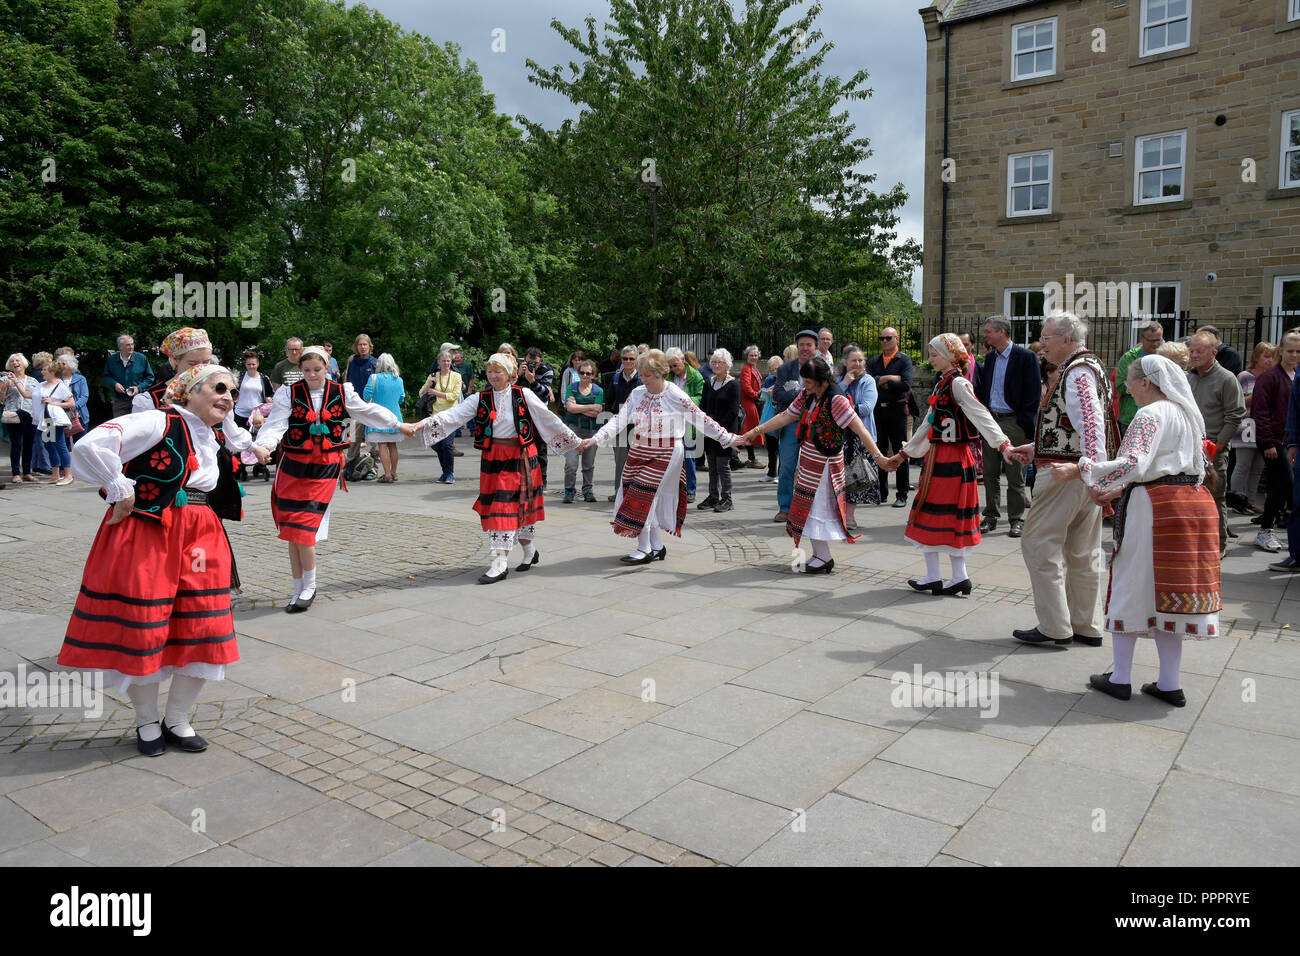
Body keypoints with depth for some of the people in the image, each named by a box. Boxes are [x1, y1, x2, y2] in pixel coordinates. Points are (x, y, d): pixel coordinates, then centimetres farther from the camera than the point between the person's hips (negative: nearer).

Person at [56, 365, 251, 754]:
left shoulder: (212, 439, 14)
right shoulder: (158, 423, -12)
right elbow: (89, 447, -23)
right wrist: (119, 490, -14)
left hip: (199, 541, 7)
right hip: (143, 540, -7)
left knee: (205, 633, 4)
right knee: (141, 631, 4)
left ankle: (177, 719, 22)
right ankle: (147, 722, 25)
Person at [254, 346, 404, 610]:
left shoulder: (342, 392, 4)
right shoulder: (289, 394, -1)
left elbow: (367, 411, 13)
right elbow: (276, 423, -12)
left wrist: (399, 424, 12)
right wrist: (264, 445, -31)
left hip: (325, 469, -1)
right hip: (293, 468, 1)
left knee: (304, 531, -9)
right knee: (291, 532, 5)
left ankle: (309, 587, 11)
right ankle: (299, 591, 19)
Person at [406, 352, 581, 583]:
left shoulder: (524, 395, -4)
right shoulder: (481, 399, 3)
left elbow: (549, 419, 1)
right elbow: (452, 415, -6)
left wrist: (576, 442, 5)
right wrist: (419, 425, -18)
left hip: (520, 458, -4)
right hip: (493, 458, 4)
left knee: (509, 506, -9)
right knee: (494, 507, 8)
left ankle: (500, 562, -6)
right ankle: (530, 551, 26)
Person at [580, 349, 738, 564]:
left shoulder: (676, 396, -9)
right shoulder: (637, 393, 5)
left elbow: (703, 421, -4)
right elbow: (620, 420, 1)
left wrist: (729, 439, -3)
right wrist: (595, 439, -11)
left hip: (665, 455, -6)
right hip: (639, 452, 6)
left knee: (642, 496, -11)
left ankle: (644, 549, 1)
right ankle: (657, 547, 19)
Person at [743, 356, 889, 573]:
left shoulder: (836, 400, -19)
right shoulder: (807, 396, 5)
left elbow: (860, 429, -25)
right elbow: (785, 417, 12)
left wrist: (878, 456, -32)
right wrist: (755, 431, 11)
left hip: (824, 464, -8)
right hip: (808, 461, 8)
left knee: (816, 509, -1)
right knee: (808, 508, 12)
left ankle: (824, 558, 10)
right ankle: (819, 555, 23)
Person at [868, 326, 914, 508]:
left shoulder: (904, 359, 1)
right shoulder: (874, 361, 13)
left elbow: (906, 385, -13)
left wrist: (882, 383, -6)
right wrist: (888, 378, -13)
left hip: (897, 409, -4)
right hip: (878, 410, 4)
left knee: (900, 453, -1)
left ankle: (902, 495, 4)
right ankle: (881, 493, 15)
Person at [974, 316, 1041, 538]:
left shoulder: (1025, 357, -7)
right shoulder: (989, 358, 12)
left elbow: (1034, 393, -8)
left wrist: (1025, 424, -13)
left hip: (1013, 422, -6)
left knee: (1015, 474, 2)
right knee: (990, 473, 8)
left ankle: (1016, 519, 10)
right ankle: (991, 516, 17)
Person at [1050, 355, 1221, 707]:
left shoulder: (1150, 414, -12)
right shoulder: (1187, 413, 17)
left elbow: (1133, 464, -25)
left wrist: (1078, 470, -23)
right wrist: (1120, 489, 24)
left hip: (1154, 509, -8)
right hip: (1193, 505, 8)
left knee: (1131, 586, 3)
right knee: (1167, 591, 12)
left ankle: (1120, 678, 11)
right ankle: (1170, 684, 15)